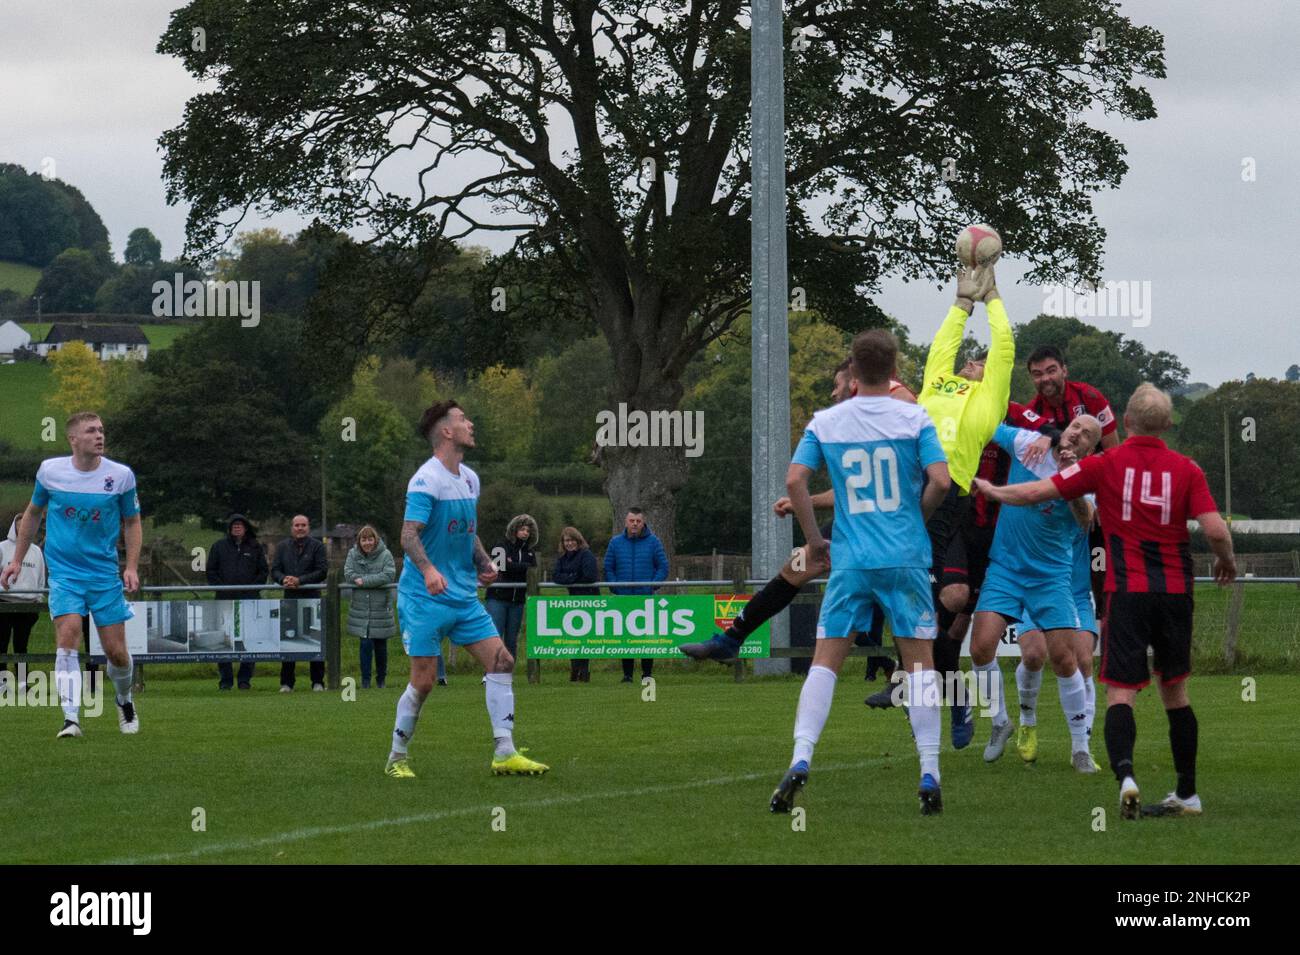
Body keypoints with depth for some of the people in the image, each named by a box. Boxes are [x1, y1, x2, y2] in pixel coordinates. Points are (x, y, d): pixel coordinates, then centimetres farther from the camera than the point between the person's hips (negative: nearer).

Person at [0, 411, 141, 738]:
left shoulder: (121, 475, -4)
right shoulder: (50, 470, -3)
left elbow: (132, 522, 8)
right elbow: (33, 513, 14)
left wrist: (132, 567, -3)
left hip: (105, 573, 1)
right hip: (63, 572, -1)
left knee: (116, 651, 0)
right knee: (68, 634, -22)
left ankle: (125, 702, 32)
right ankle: (71, 718, -22)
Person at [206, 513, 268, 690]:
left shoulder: (255, 547, 10)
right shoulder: (219, 546, 10)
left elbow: (263, 571, 11)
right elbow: (211, 571, 9)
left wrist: (253, 588, -3)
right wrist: (221, 587, -4)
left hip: (249, 599, 0)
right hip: (225, 599, 0)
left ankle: (245, 678, 5)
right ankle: (226, 679, 3)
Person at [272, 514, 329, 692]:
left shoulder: (317, 546, 2)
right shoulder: (282, 547, 12)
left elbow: (322, 572, -6)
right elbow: (275, 571, 8)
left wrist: (300, 580, -16)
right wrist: (284, 579, -15)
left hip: (312, 599, -2)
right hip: (290, 598, 2)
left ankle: (318, 682, 6)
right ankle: (286, 682, 4)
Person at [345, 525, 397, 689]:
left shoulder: (385, 555, -5)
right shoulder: (353, 554, 3)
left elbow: (389, 575, -18)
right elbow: (348, 574, -9)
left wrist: (364, 580, -20)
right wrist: (374, 580, -19)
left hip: (381, 608, -1)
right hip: (361, 608, 1)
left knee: (381, 646, 7)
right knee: (365, 644, -5)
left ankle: (381, 679, 21)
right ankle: (365, 680, 4)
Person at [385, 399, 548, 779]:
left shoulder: (470, 479, 13)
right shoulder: (426, 480, -13)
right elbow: (409, 535, -22)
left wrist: (483, 562, 8)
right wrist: (428, 570, -38)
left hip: (465, 597, 7)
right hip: (424, 599, -7)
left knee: (502, 662, -4)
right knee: (423, 681, -6)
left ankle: (504, 753, -3)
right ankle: (397, 757, 12)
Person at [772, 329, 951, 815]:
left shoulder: (825, 422, 4)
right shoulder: (914, 419, -1)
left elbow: (795, 480, -3)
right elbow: (940, 481, -10)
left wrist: (814, 538, 8)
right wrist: (918, 516, 9)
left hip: (849, 559, 1)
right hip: (906, 557, -1)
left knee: (826, 659, 5)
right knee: (919, 659, 5)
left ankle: (800, 761, -9)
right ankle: (929, 776, 3)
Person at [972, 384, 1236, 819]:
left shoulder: (1105, 465, -2)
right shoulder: (1187, 469, 1)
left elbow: (1036, 493, -1)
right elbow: (1215, 530, -8)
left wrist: (988, 489, 17)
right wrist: (1227, 562, 14)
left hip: (1127, 592, -2)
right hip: (1175, 592, 2)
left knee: (1121, 692, -5)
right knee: (1175, 691, 16)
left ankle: (1125, 773, -31)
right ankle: (1187, 794, 20)